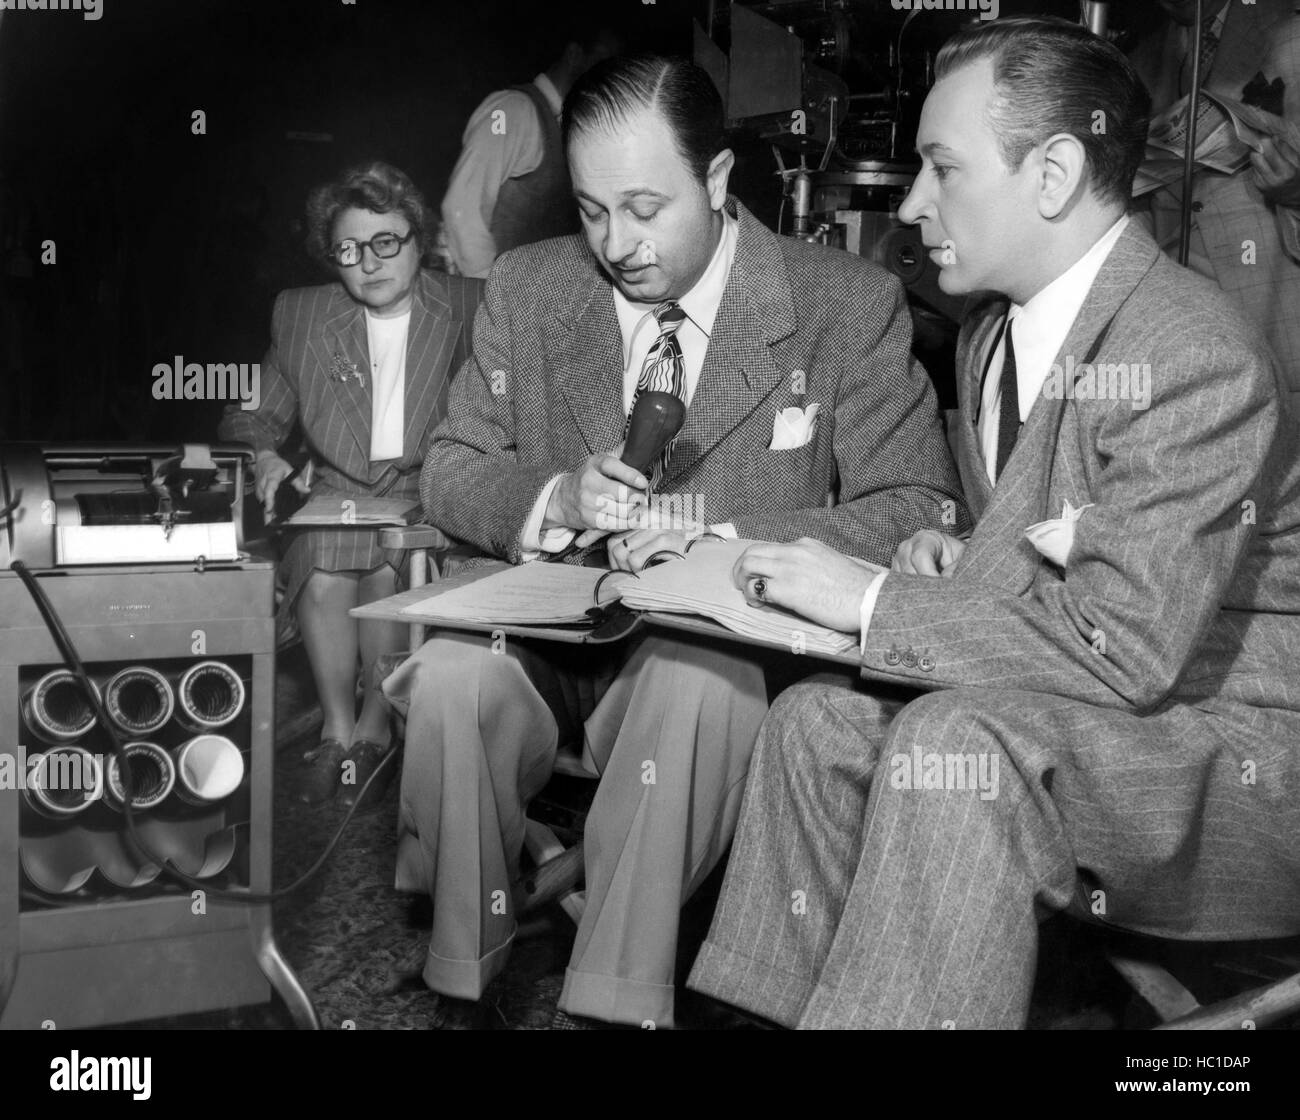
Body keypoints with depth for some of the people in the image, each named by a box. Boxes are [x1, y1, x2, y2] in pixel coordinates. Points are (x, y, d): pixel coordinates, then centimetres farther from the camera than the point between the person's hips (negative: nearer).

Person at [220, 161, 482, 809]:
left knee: (389, 571, -32)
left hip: (427, 494, -2)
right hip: (336, 493, 2)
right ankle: (338, 730, -11)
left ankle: (373, 731, -11)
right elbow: (256, 413, 15)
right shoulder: (300, 316, 8)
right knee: (324, 575, -30)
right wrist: (265, 456, -8)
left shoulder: (469, 309, 2)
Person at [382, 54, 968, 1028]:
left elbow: (920, 515, -8)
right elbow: (451, 470, 9)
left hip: (724, 650, -2)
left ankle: (614, 999, -19)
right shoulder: (526, 290, 5)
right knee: (453, 672, -28)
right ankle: (463, 974, -7)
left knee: (703, 678, -36)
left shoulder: (851, 307, -5)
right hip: (547, 637, 3)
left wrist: (718, 535, -22)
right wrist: (554, 499, -14)